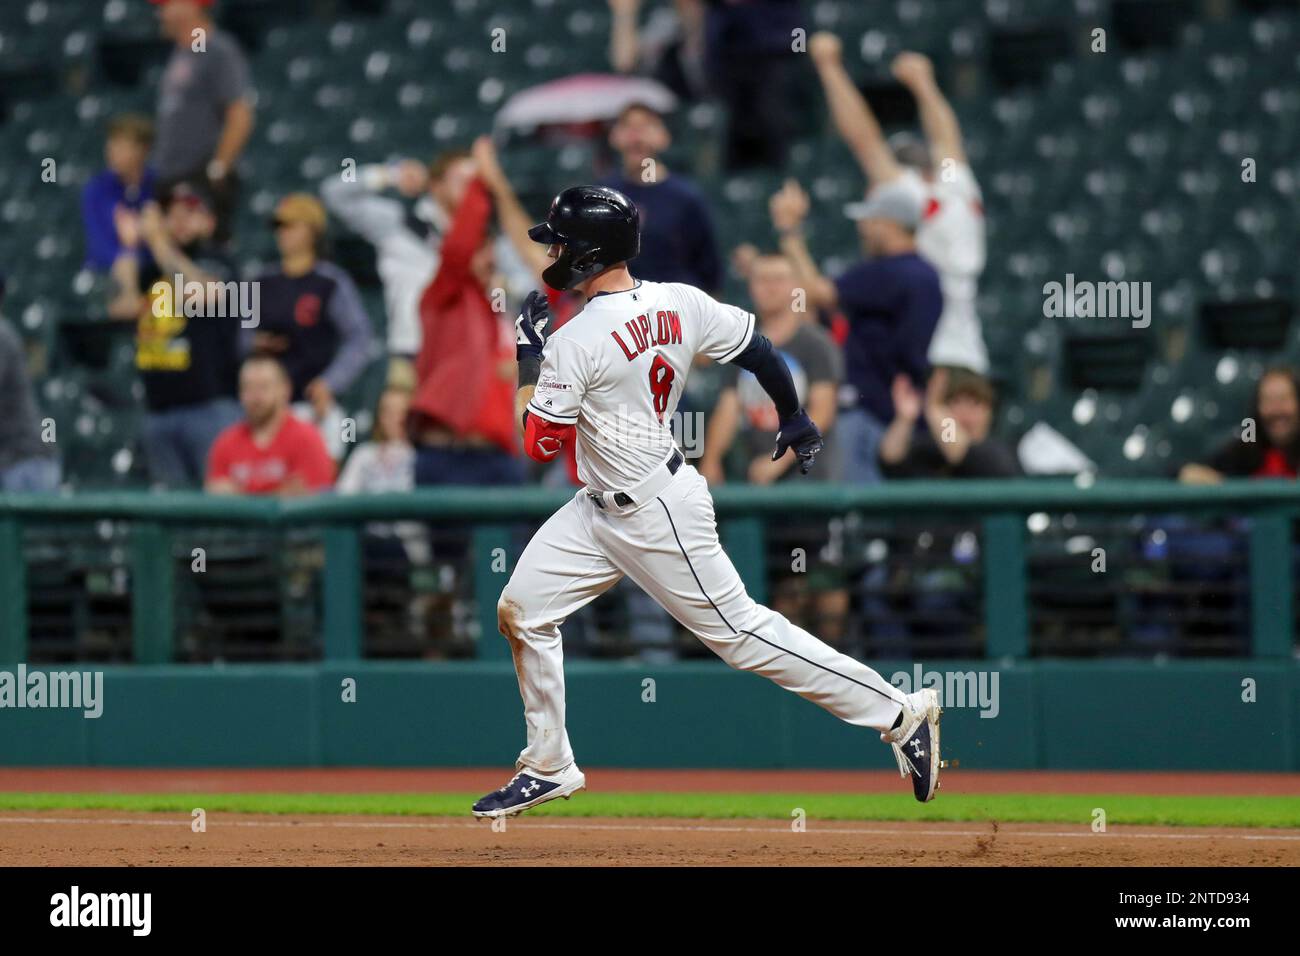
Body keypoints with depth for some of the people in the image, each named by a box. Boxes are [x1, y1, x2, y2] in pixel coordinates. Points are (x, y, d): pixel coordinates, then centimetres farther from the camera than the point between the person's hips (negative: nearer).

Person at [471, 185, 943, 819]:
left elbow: (539, 441, -16)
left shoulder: (575, 343, -23)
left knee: (739, 631, -2)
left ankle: (899, 713, 4)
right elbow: (760, 352, 6)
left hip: (657, 516, -9)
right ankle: (548, 768, 19)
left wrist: (529, 353, -7)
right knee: (520, 610, 9)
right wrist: (796, 419, 22)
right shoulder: (681, 303, -1)